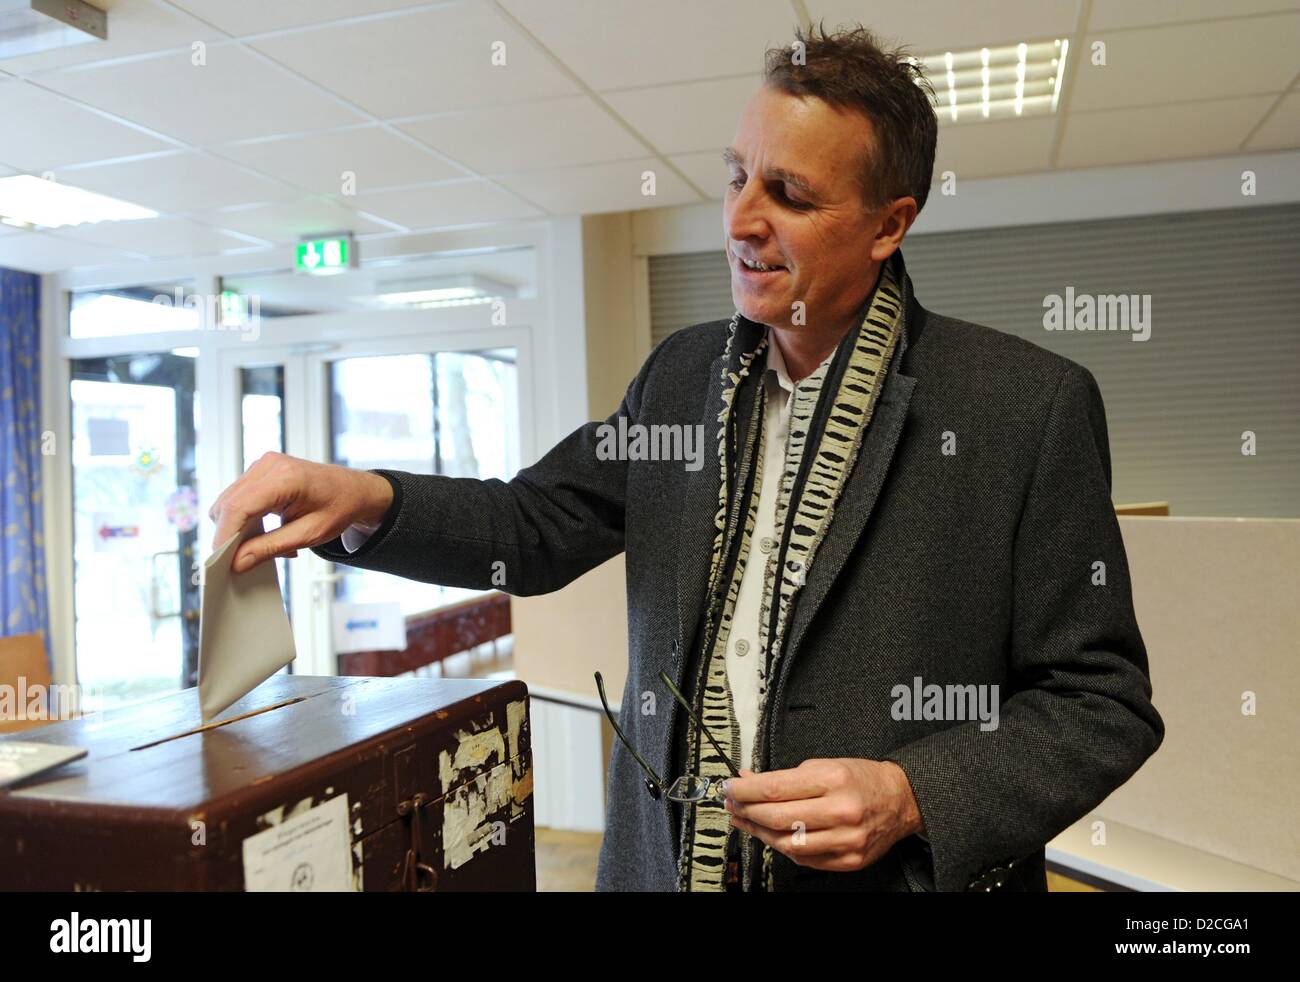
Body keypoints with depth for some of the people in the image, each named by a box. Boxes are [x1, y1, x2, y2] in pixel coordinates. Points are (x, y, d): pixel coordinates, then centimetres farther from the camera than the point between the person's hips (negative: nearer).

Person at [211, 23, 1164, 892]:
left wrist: (912, 798, -23)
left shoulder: (1032, 405, -14)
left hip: (898, 872, -4)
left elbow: (1104, 701, -10)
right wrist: (364, 499, -11)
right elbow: (538, 528, 5)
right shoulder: (683, 372, 1)